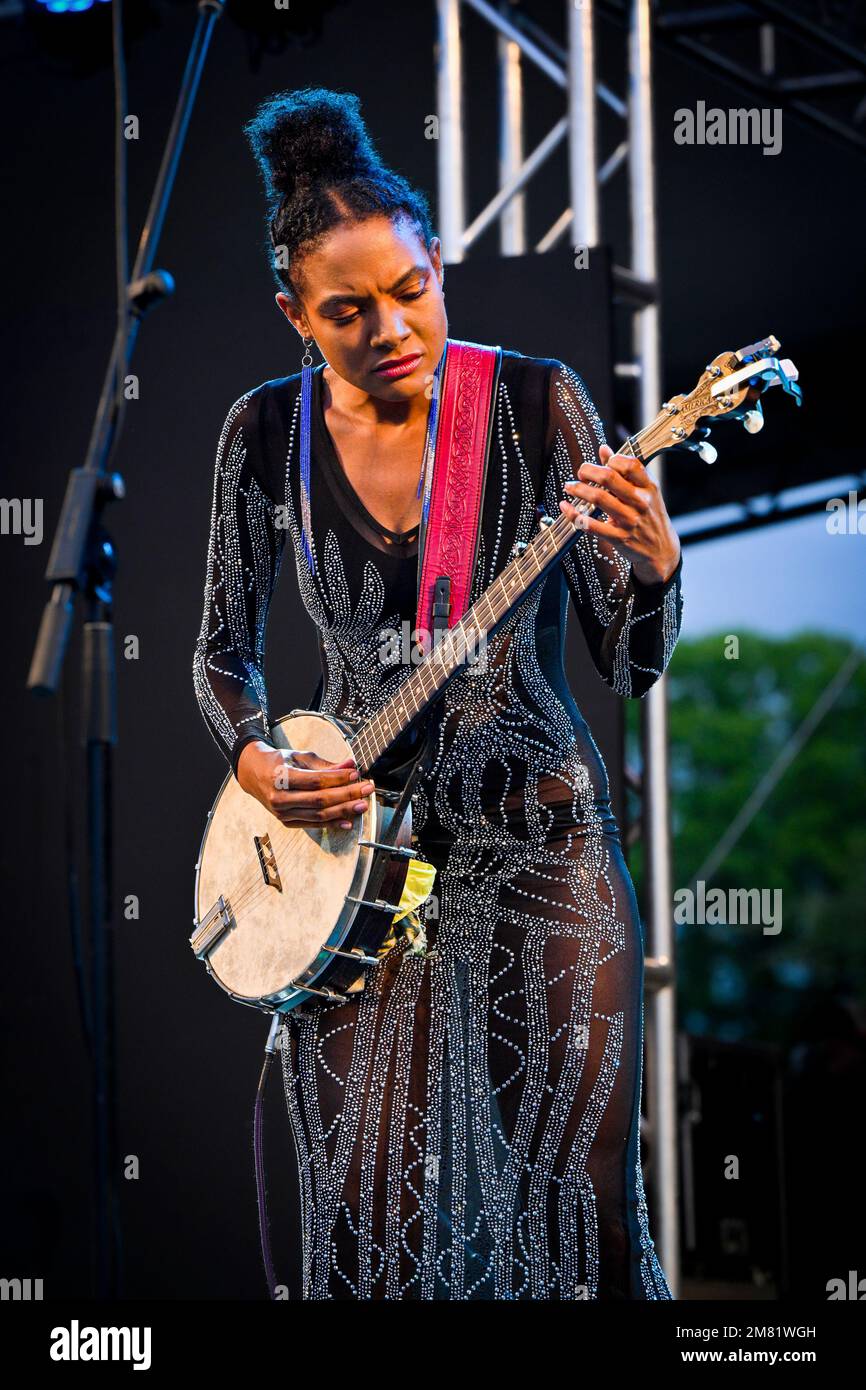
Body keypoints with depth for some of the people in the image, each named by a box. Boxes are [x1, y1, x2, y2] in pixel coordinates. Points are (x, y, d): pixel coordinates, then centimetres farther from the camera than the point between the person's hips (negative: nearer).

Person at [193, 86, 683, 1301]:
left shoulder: (536, 404, -7)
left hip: (537, 838, -2)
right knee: (371, 1210, 2)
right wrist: (257, 764, -8)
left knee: (579, 1199, -3)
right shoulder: (267, 433, 0)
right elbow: (225, 651, 12)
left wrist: (653, 569, -29)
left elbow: (634, 666, -8)